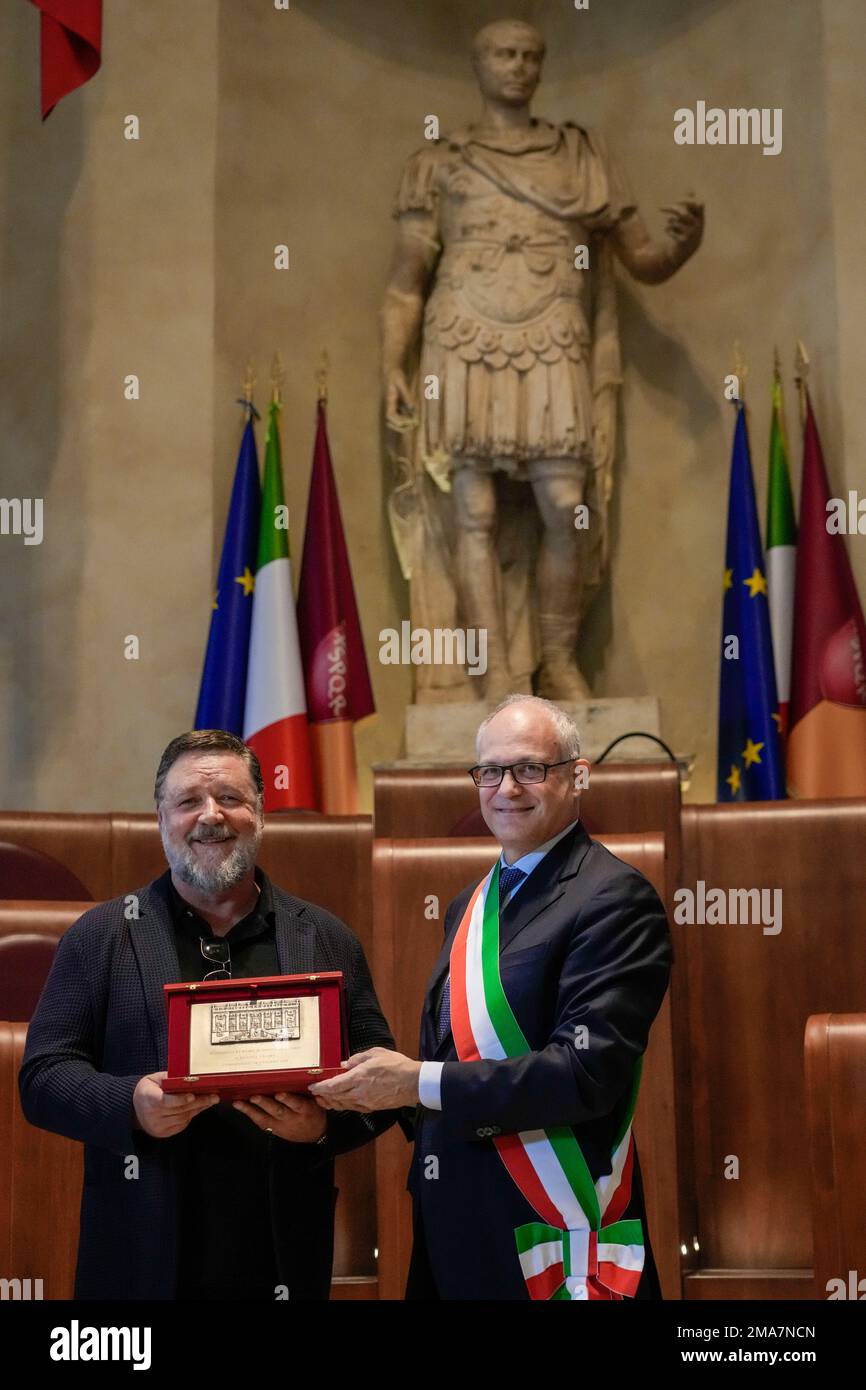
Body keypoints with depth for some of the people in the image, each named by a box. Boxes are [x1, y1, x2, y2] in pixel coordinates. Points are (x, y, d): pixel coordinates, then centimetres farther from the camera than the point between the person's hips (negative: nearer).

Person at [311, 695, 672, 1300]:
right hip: (454, 1223, 7)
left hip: (550, 1233, -7)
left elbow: (588, 1071, -22)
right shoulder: (469, 906, 13)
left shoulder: (615, 899, -14)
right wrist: (376, 1084, -1)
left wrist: (419, 1083, -21)